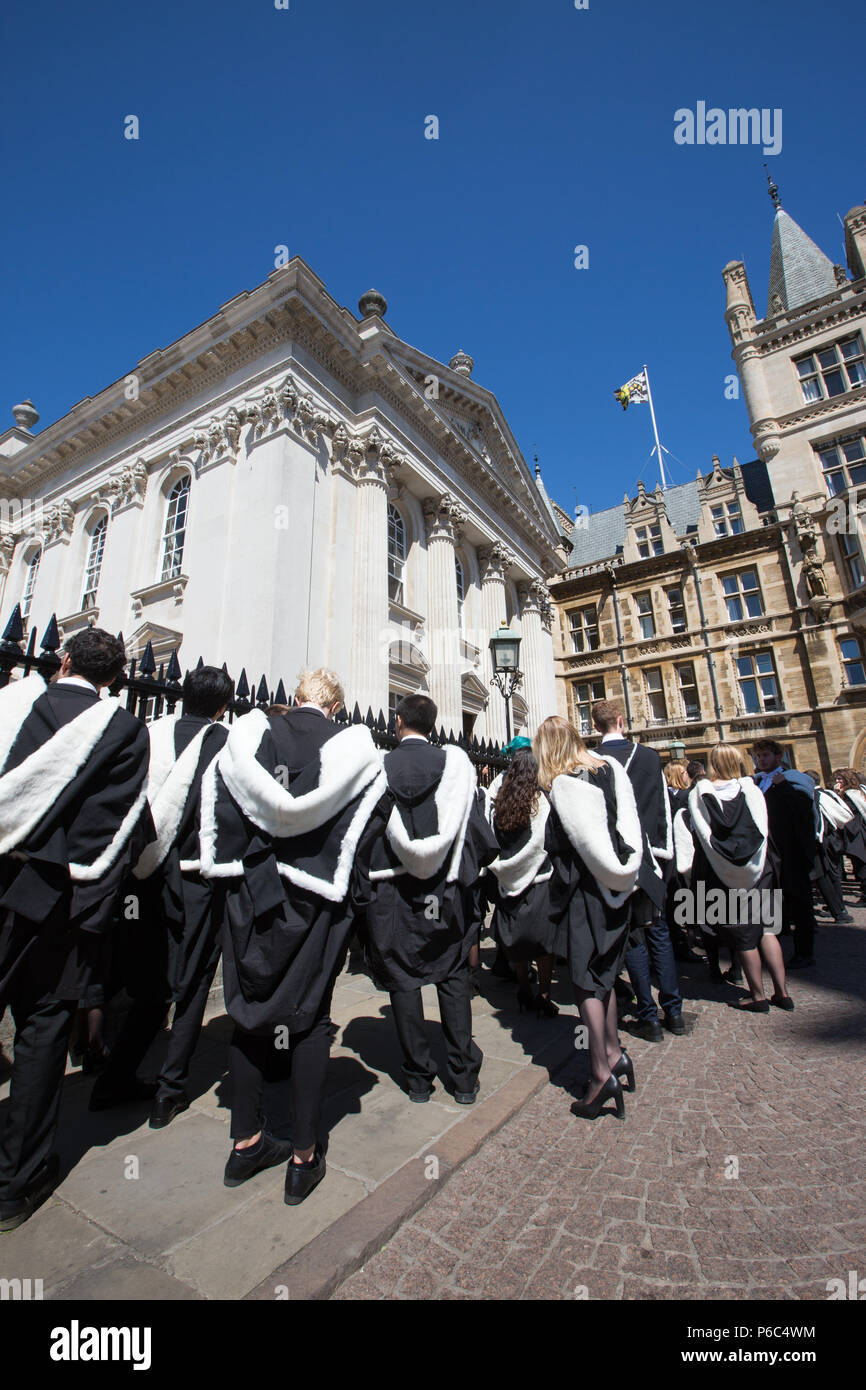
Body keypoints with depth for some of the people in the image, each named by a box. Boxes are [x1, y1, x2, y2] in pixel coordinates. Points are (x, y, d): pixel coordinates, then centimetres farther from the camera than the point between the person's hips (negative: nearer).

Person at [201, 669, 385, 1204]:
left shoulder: (247, 737, -1)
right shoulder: (356, 749, -7)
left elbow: (217, 813, -1)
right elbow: (369, 833, -9)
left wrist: (229, 869, 9)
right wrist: (352, 892, 0)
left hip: (251, 893, 3)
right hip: (315, 898, -2)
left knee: (251, 1010, 18)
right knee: (309, 1018, 12)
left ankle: (247, 1141, 34)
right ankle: (304, 1155, 24)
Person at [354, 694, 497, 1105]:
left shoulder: (377, 767, -7)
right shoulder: (455, 763, -6)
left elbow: (363, 832, -6)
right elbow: (478, 829, -5)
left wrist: (364, 887, 3)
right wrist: (470, 871, 10)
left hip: (393, 891, -1)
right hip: (447, 891, 1)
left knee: (403, 979, 12)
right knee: (454, 976, 15)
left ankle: (419, 1078, 23)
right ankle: (463, 1077, 22)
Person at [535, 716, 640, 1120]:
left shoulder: (562, 785, -16)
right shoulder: (610, 769, 1)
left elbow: (585, 844, -14)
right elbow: (629, 825, 3)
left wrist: (613, 875, 1)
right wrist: (622, 874, 9)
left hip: (586, 889, -7)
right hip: (616, 889, 7)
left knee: (585, 981, 5)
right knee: (603, 974, 21)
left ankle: (602, 1074, 11)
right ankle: (613, 1052, 31)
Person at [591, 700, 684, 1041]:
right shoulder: (650, 756, -1)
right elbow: (664, 806, 3)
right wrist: (663, 850, 11)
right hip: (648, 858, 3)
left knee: (631, 936, 7)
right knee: (658, 932, 16)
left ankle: (648, 1016, 13)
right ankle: (673, 1010, 22)